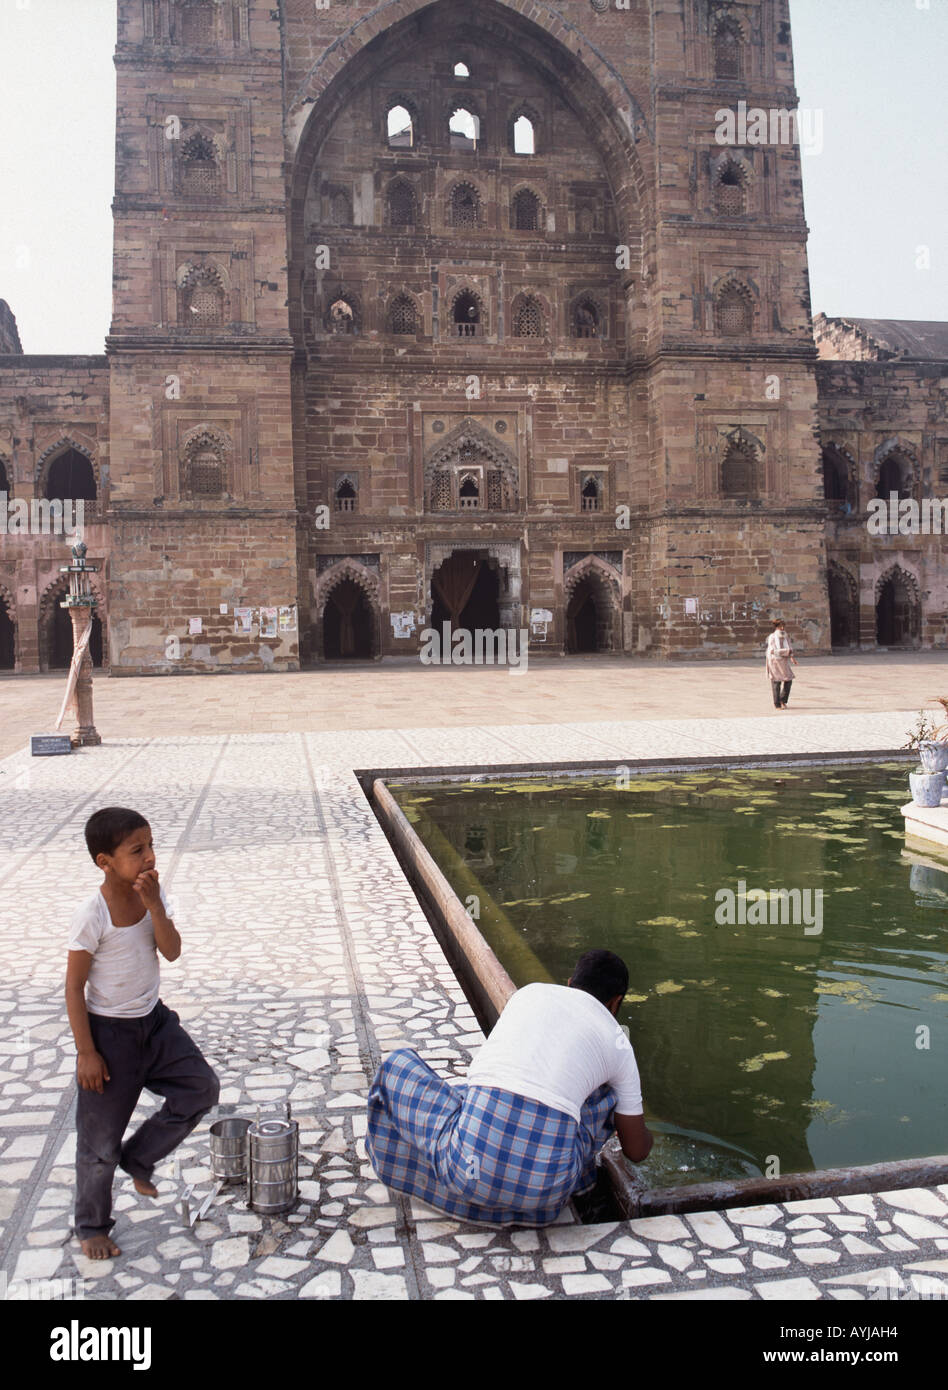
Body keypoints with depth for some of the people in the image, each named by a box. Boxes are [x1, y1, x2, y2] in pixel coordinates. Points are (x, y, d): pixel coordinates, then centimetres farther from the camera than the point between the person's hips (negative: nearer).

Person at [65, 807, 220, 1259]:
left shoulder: (151, 895, -6)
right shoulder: (92, 916, -23)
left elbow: (172, 951, -12)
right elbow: (74, 987, -17)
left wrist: (154, 905, -25)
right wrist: (86, 1052, -15)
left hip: (154, 1021, 6)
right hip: (109, 1032, -6)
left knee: (202, 1087, -2)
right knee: (100, 1139, 8)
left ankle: (139, 1157, 20)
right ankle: (91, 1226, 32)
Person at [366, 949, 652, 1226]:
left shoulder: (529, 993, 18)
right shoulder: (618, 1043, 15)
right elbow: (636, 1152, 24)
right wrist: (645, 1136, 50)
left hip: (470, 1169, -1)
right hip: (547, 1190, 1)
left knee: (398, 1063, 23)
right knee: (606, 1088, 27)